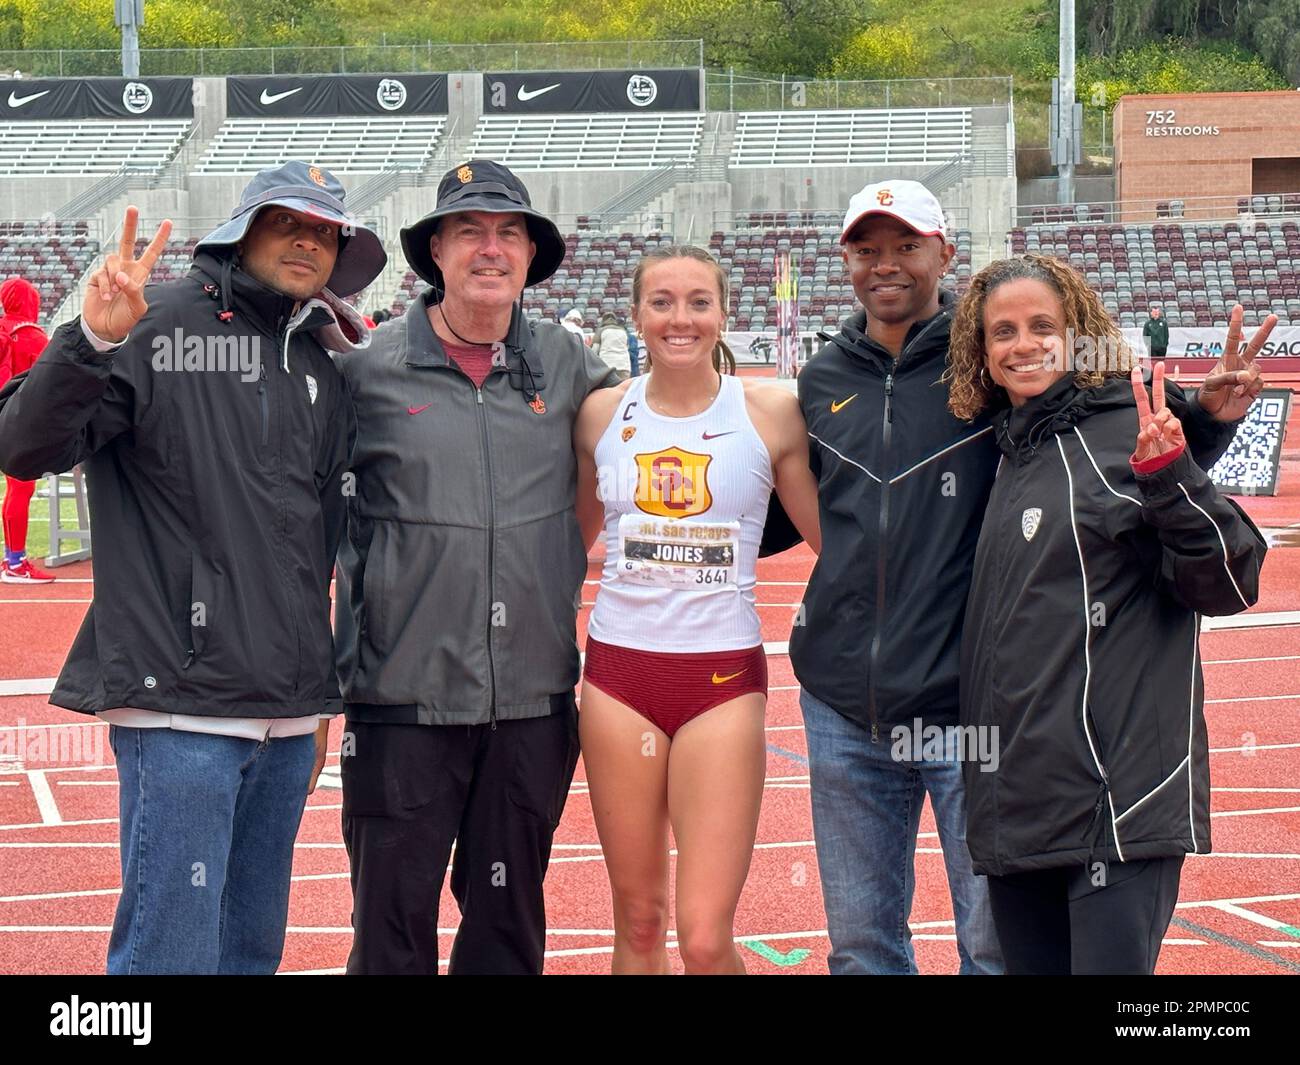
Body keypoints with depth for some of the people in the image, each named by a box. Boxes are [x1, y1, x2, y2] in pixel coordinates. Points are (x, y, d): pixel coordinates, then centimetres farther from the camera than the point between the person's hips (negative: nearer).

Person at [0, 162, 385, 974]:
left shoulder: (323, 372, 16)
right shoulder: (157, 327, -4)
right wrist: (93, 341, -29)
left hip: (289, 715, 7)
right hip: (181, 705, -7)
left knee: (254, 942, 14)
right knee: (172, 951, -8)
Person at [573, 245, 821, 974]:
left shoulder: (769, 413, -2)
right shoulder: (603, 414, 5)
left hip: (724, 678, -2)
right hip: (619, 673, 3)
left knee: (706, 940, -9)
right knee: (638, 922, 9)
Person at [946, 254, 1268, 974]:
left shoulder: (1125, 433, -5)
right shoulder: (1010, 450, 16)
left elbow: (1229, 585, -13)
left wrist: (1169, 479, -25)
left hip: (1117, 801, -7)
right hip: (1016, 804, 7)